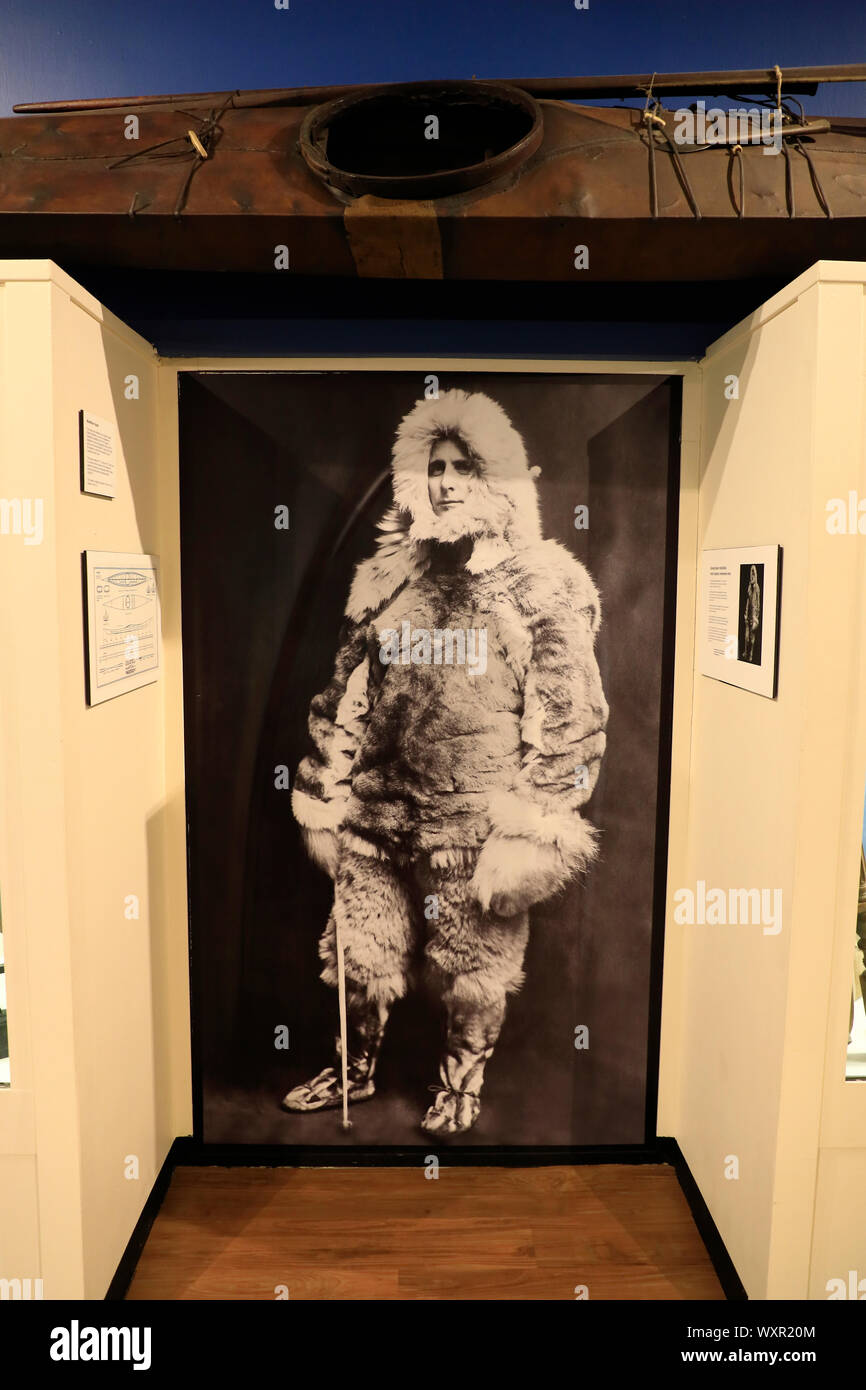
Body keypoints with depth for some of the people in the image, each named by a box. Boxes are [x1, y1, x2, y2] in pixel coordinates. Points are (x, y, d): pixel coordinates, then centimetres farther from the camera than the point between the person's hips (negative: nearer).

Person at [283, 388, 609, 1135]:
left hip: (476, 824, -4)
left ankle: (462, 1081, 42)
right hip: (379, 817, 4)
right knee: (360, 955, 16)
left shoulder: (545, 590, -9)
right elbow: (347, 694, 10)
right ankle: (356, 1068, 44)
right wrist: (325, 805, 10)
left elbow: (570, 724, -9)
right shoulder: (388, 578, 5)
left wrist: (528, 835, -11)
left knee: (474, 967, 14)